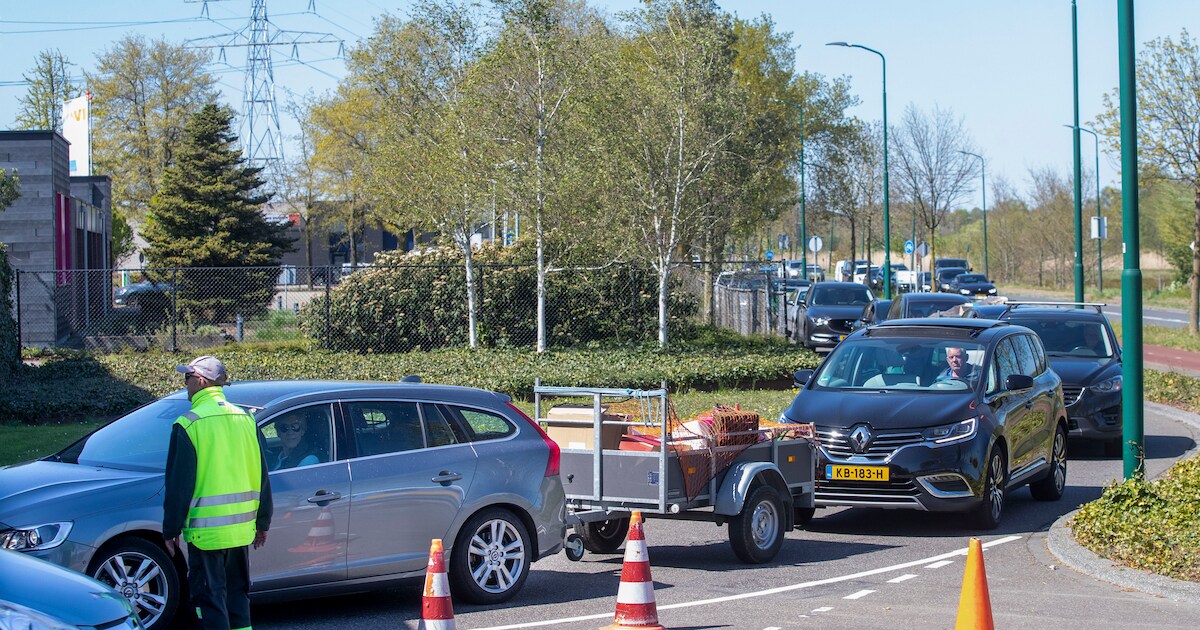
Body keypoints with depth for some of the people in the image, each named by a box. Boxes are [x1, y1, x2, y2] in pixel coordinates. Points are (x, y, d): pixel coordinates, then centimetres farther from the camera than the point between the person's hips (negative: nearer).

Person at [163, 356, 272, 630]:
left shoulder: (188, 425, -11)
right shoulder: (245, 420, 7)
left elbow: (179, 485, -10)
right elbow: (262, 477, 11)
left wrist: (171, 530, -2)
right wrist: (263, 522, 19)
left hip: (205, 530, -6)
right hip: (241, 527, 6)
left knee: (210, 596, 1)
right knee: (237, 592, 18)